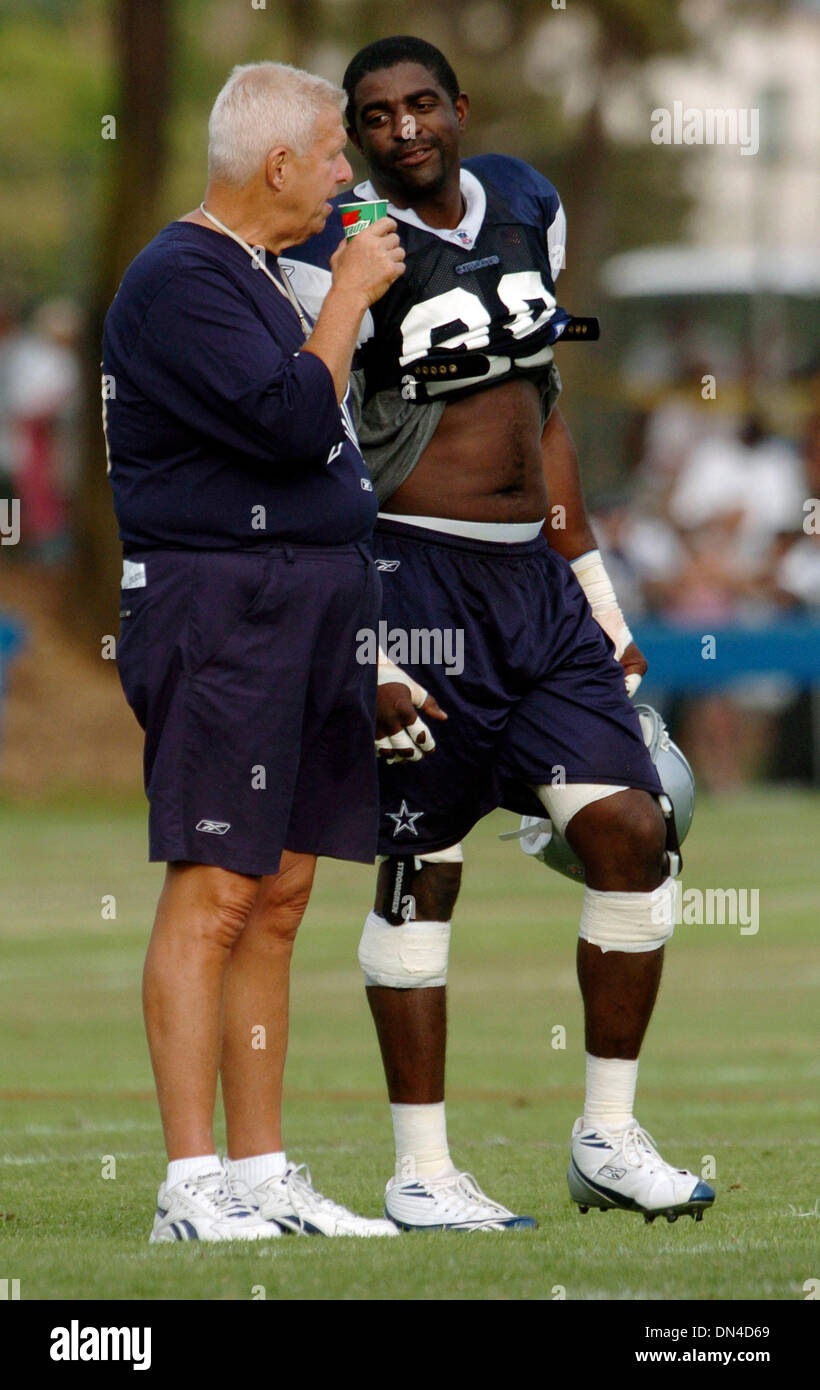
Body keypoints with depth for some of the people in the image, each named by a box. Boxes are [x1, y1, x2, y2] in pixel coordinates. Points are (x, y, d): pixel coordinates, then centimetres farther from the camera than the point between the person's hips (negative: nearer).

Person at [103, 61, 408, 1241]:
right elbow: (292, 423, -21)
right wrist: (351, 298, -11)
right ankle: (190, 1187, -10)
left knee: (278, 900, 9)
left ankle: (261, 1174, 13)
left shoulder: (258, 277, 19)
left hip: (308, 611, 10)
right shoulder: (179, 282, -12)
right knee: (214, 897, -10)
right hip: (222, 611, -10)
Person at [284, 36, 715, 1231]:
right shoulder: (340, 257, -10)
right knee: (420, 874, -1)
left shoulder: (527, 207, 11)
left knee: (633, 831, -2)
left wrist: (595, 590, 18)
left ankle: (609, 1139, 8)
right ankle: (420, 1170, 7)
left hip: (536, 581, 6)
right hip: (415, 581, -6)